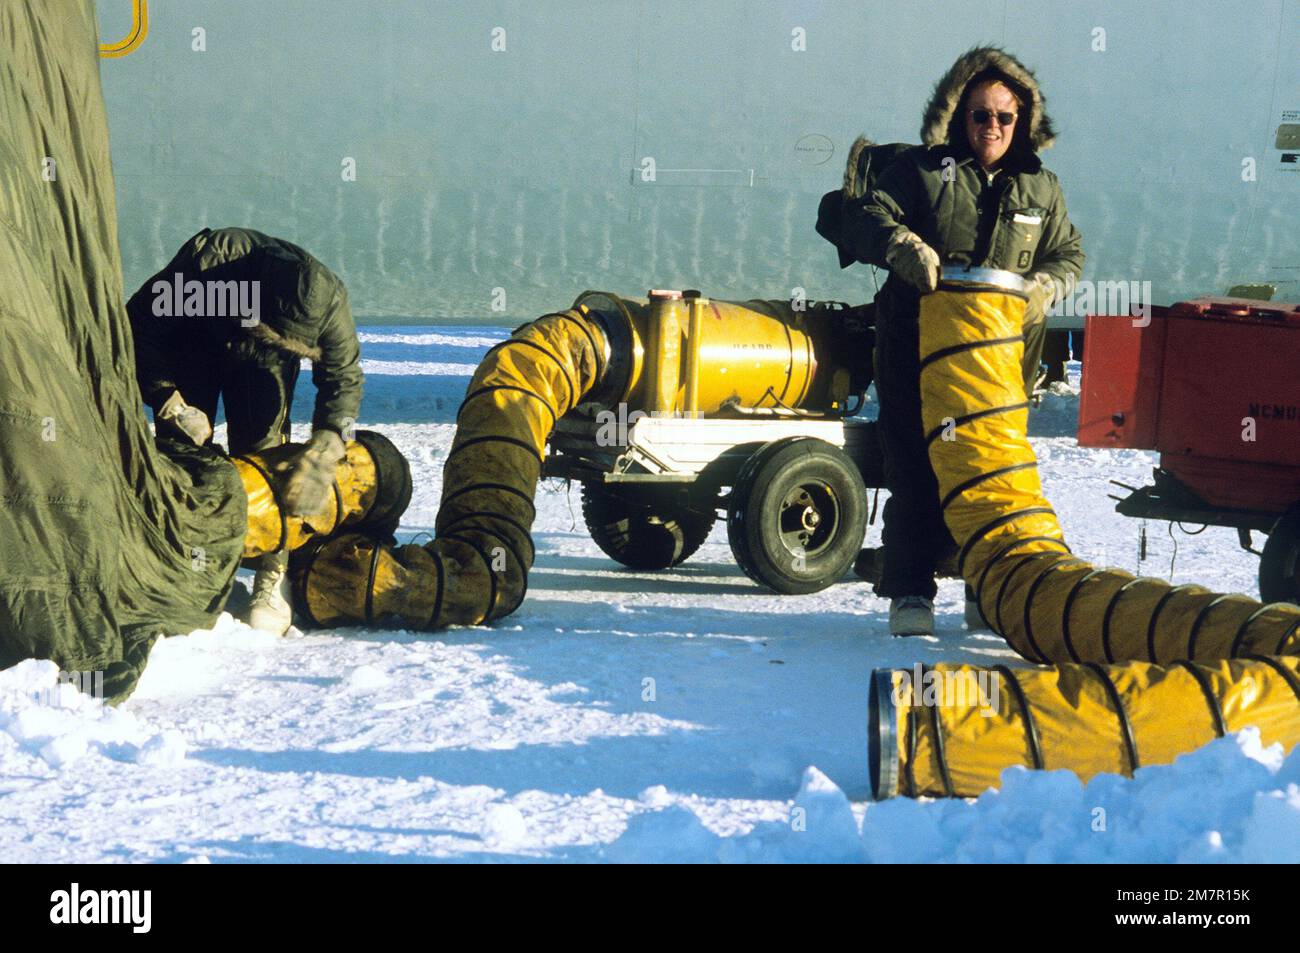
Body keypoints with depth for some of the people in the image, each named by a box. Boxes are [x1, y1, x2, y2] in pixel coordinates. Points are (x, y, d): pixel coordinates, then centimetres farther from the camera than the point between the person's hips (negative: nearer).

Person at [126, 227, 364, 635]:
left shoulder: (328, 299, -36)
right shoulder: (202, 264, -43)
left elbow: (343, 376, -21)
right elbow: (137, 328, -28)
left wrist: (326, 445, -35)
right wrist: (170, 402, -33)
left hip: (260, 363, 1)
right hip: (190, 342, 0)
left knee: (262, 448, -16)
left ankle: (272, 579, -15)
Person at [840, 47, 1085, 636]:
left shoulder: (1040, 188, 13)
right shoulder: (921, 169, 4)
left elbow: (1068, 254, 20)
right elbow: (865, 216, -4)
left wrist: (1044, 286, -3)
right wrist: (900, 245, -25)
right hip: (918, 345, -2)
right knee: (917, 472, -5)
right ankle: (910, 593, 1)